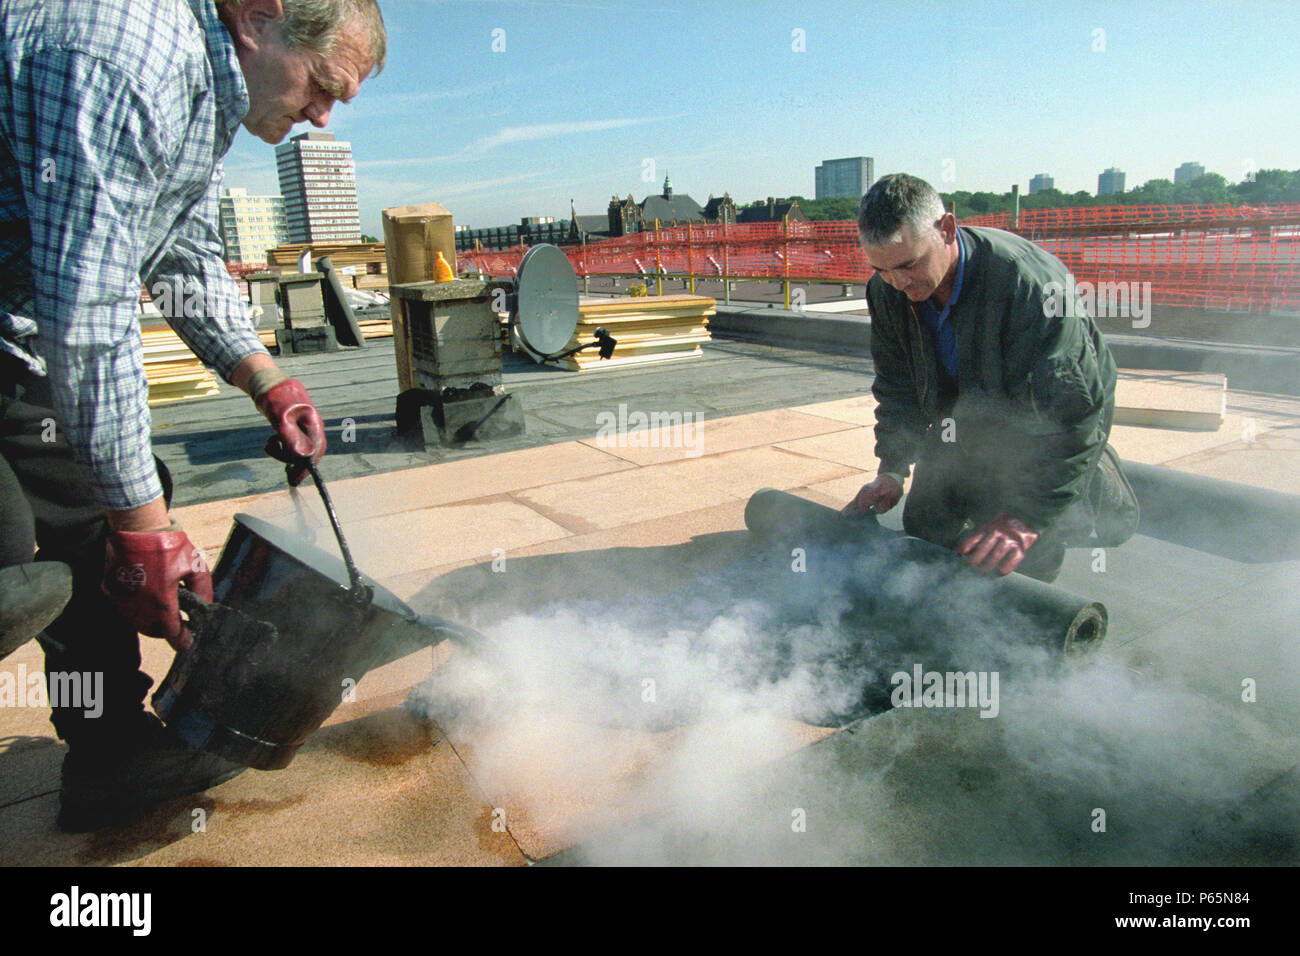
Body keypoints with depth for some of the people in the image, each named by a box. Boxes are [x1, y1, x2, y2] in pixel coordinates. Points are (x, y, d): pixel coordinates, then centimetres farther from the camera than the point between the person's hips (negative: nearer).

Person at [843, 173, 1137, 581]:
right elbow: (897, 386, -1)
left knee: (1024, 559, -15)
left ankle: (1097, 482, 14)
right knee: (924, 528, 3)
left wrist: (1029, 515, -39)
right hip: (974, 417, 6)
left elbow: (1071, 412, -34)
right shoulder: (886, 290, -17)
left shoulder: (1028, 281, -37)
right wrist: (892, 469, -11)